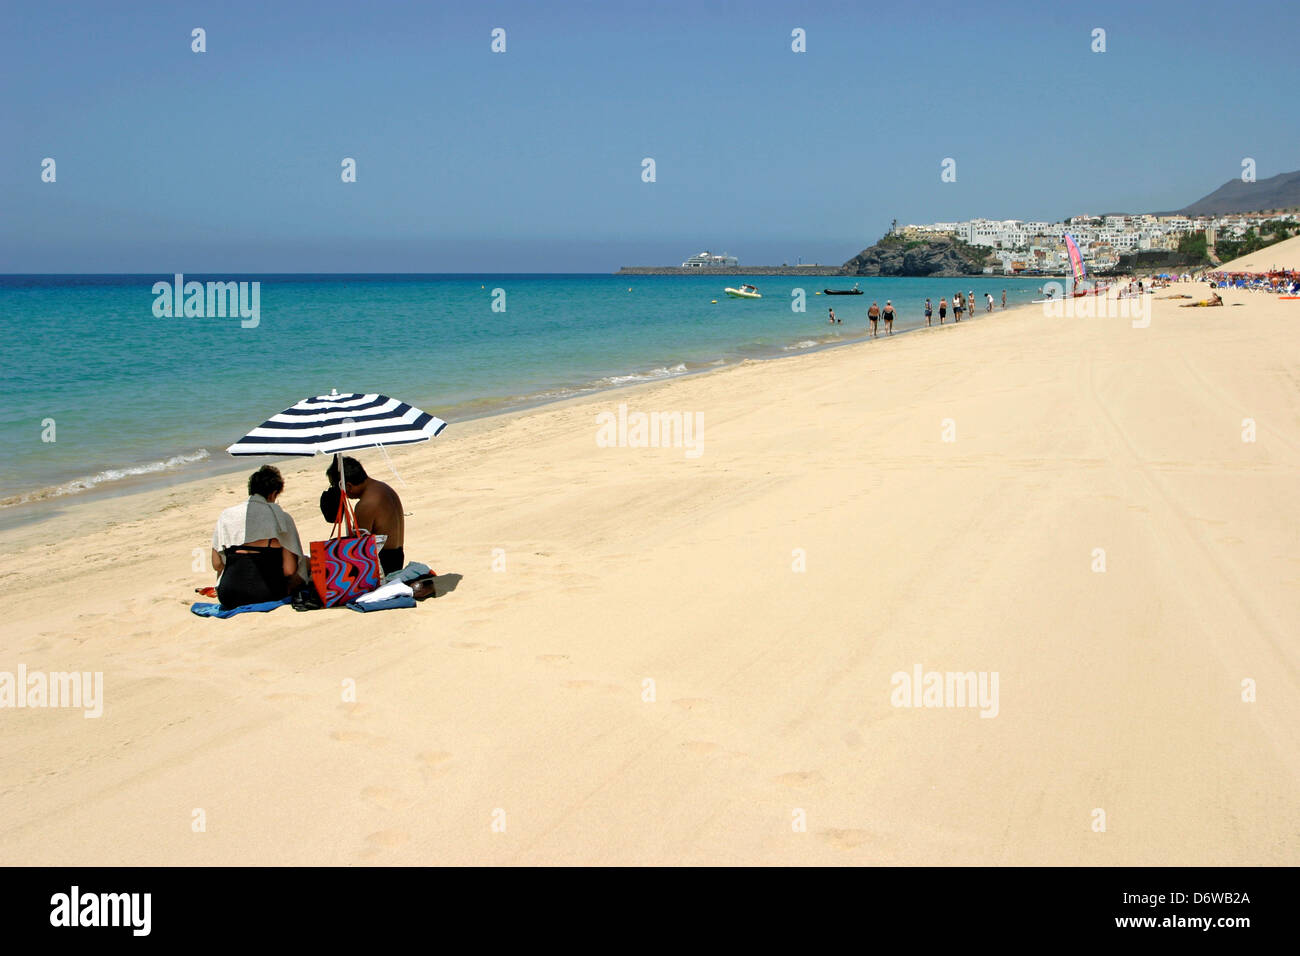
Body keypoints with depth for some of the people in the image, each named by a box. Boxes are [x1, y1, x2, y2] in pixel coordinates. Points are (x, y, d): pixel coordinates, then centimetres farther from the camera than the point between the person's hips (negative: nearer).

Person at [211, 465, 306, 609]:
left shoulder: (227, 515, 4)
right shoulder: (281, 516, -2)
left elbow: (216, 564, 7)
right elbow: (289, 569, -5)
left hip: (229, 598, 3)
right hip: (268, 595, -3)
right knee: (304, 560, 22)